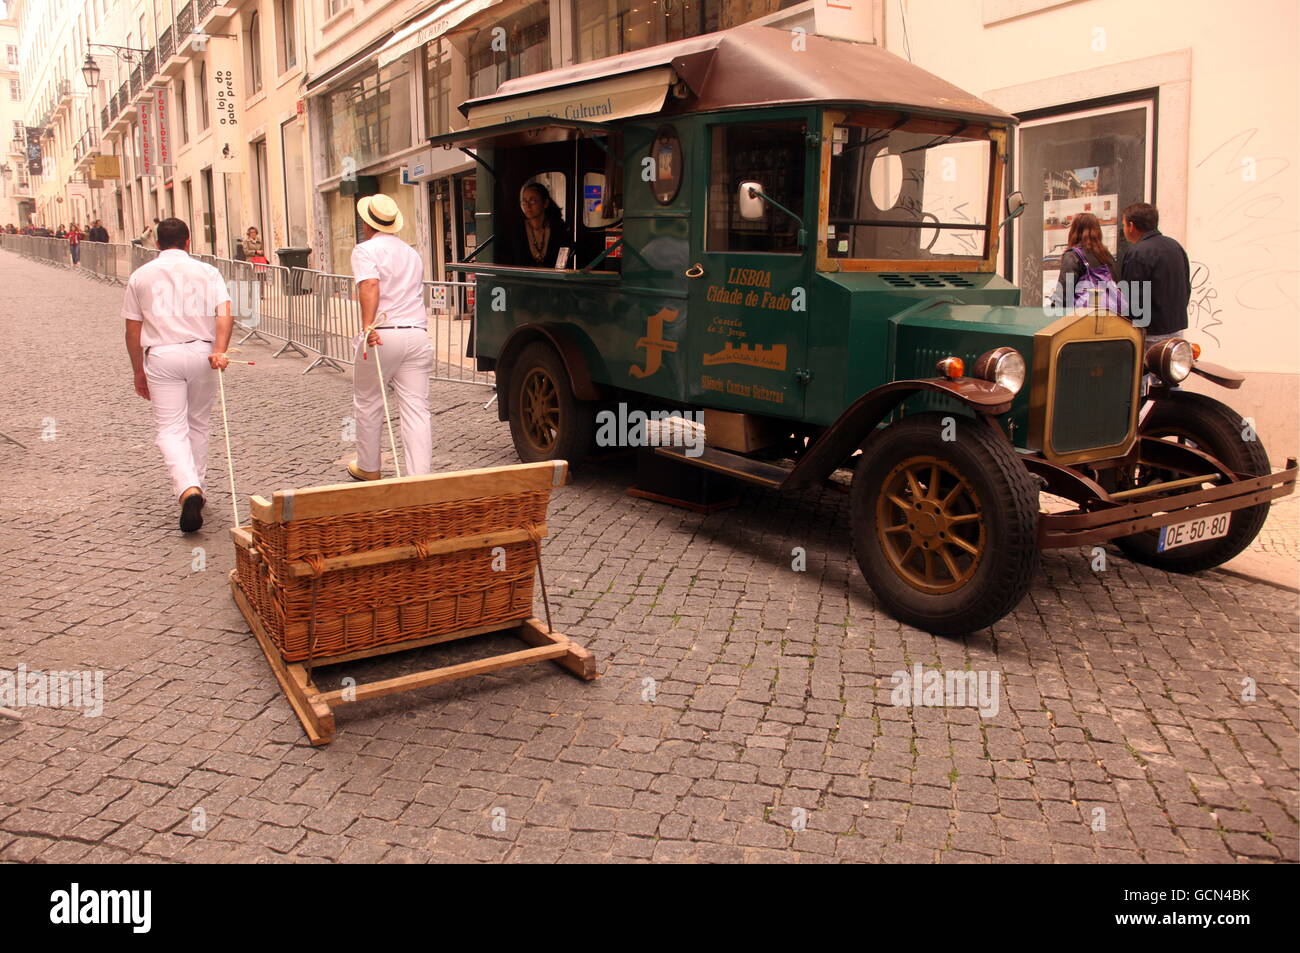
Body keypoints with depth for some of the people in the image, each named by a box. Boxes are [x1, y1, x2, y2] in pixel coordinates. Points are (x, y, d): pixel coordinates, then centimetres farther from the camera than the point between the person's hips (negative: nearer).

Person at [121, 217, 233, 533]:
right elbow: (224, 313, -10)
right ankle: (195, 487, 23)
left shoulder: (140, 276, 9)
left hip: (161, 356, -1)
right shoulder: (207, 272, 7)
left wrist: (139, 371, 17)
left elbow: (133, 331, 9)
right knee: (198, 424, 16)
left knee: (171, 429, -3)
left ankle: (188, 490, -23)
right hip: (201, 353, 1)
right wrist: (219, 351, -18)